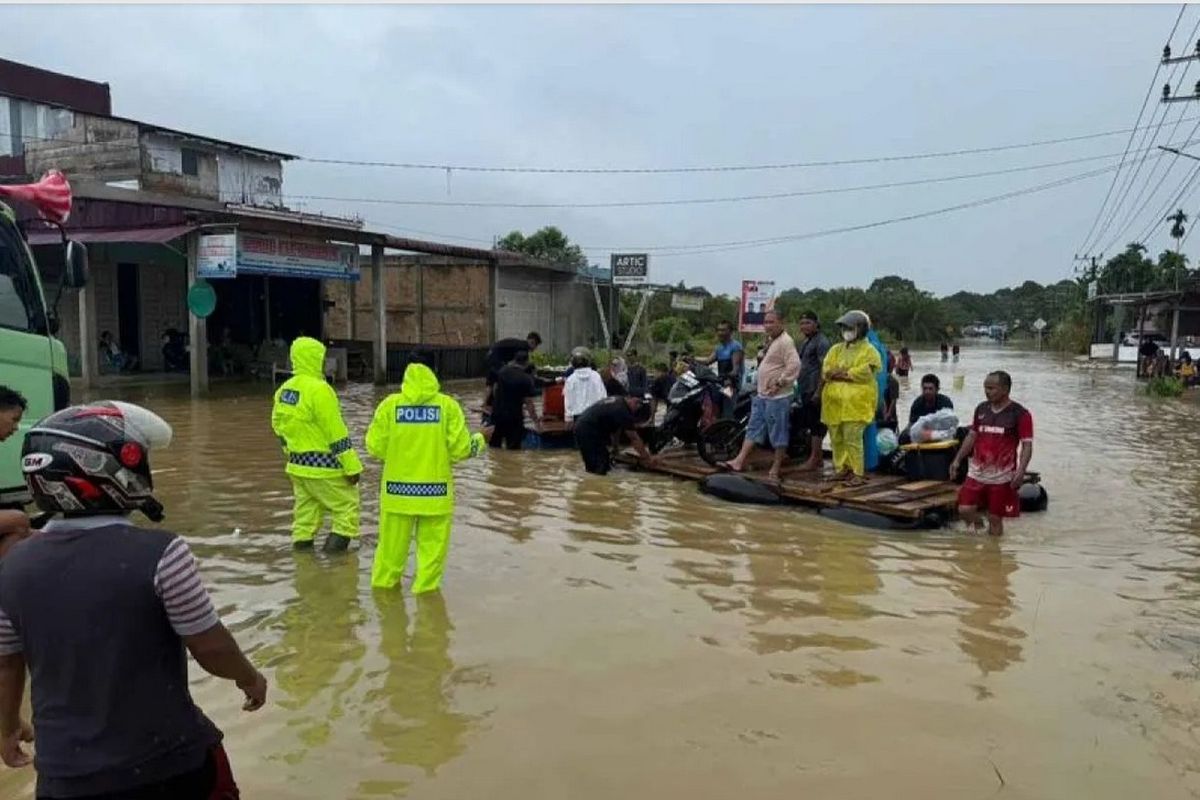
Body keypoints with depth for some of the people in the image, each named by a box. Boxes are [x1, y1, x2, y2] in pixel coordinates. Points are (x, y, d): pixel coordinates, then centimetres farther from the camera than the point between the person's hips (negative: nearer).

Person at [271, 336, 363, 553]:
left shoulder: (284, 389, 7)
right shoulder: (319, 390, -19)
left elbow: (278, 426, 16)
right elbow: (336, 432, -19)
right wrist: (352, 467, -15)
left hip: (297, 465, 8)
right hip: (324, 468, -8)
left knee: (306, 508, 16)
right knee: (348, 506, 4)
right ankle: (337, 544, -1)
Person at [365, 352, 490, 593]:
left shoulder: (390, 404, -7)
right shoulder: (447, 405, -8)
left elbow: (375, 447, -3)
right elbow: (461, 449, -7)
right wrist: (481, 439, 12)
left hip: (398, 489, 2)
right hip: (435, 489, -1)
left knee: (393, 542, 18)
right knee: (432, 544, 12)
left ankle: (384, 580, 30)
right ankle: (425, 585, 17)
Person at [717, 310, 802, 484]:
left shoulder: (785, 341, -15)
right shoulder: (770, 340, 17)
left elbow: (794, 365, -25)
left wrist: (779, 383, -23)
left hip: (778, 397, -10)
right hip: (762, 395, 10)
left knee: (778, 433, -1)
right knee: (753, 428, 7)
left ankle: (776, 469, 6)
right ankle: (738, 462, 7)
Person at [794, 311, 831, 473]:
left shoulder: (822, 342, -11)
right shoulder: (806, 342, 20)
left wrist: (819, 391, -22)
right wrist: (799, 389, 22)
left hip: (814, 391, -10)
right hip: (805, 391, 10)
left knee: (815, 425, -7)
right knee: (811, 424, 13)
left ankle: (814, 459, -4)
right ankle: (819, 457, 21)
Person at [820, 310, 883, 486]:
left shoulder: (869, 350, 1)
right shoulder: (835, 349, 18)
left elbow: (865, 373, -13)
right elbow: (826, 372, 6)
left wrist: (840, 373, -7)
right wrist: (850, 374, -9)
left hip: (856, 402, -6)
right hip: (834, 402, 6)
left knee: (852, 438, -11)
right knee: (836, 438, 7)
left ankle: (858, 473, -4)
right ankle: (842, 469, 18)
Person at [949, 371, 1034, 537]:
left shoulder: (1020, 414, -8)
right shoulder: (981, 409, 7)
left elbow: (1027, 445, -10)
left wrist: (1021, 470, -23)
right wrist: (957, 459, 10)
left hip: (1002, 476, -4)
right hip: (977, 472, 4)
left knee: (995, 518, 4)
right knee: (964, 510, -5)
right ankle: (979, 532, 24)